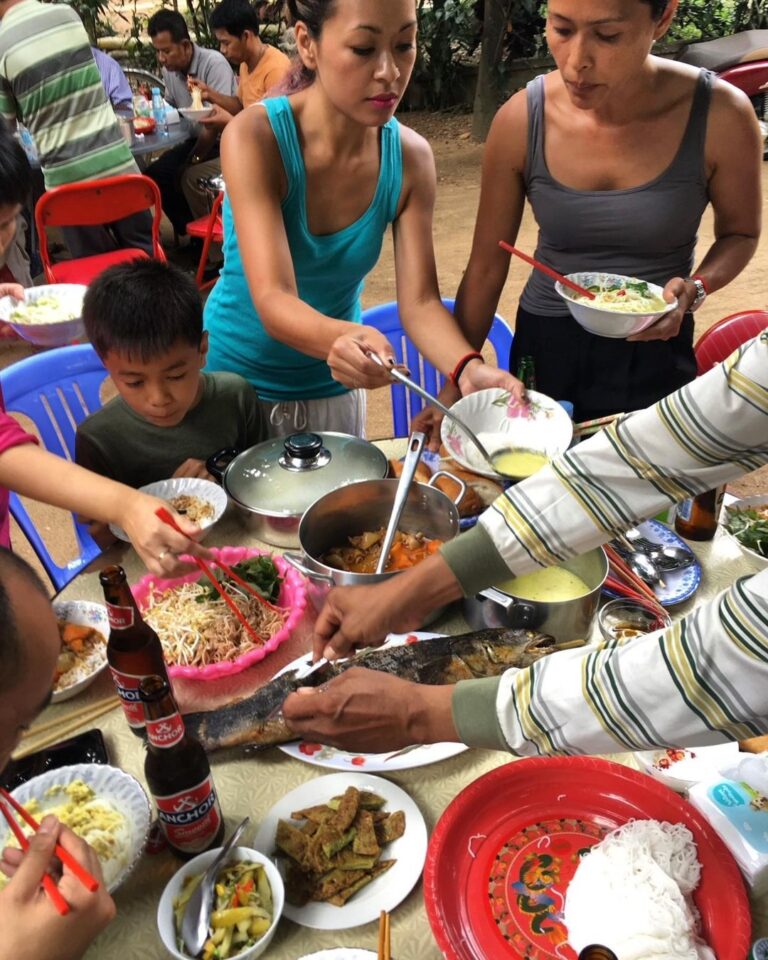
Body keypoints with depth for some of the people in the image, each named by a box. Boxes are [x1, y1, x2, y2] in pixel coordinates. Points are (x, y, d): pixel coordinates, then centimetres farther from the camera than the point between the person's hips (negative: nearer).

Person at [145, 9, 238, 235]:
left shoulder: (213, 63, -19)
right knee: (155, 175, -7)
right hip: (196, 139, 8)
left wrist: (194, 158, -19)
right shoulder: (169, 69, 3)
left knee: (191, 177, -30)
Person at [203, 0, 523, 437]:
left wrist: (469, 369, -35)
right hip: (236, 382, -3)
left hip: (335, 388, 3)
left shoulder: (410, 157, -12)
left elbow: (419, 302, -16)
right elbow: (272, 301, -32)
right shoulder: (255, 137, -23)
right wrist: (342, 338, -52)